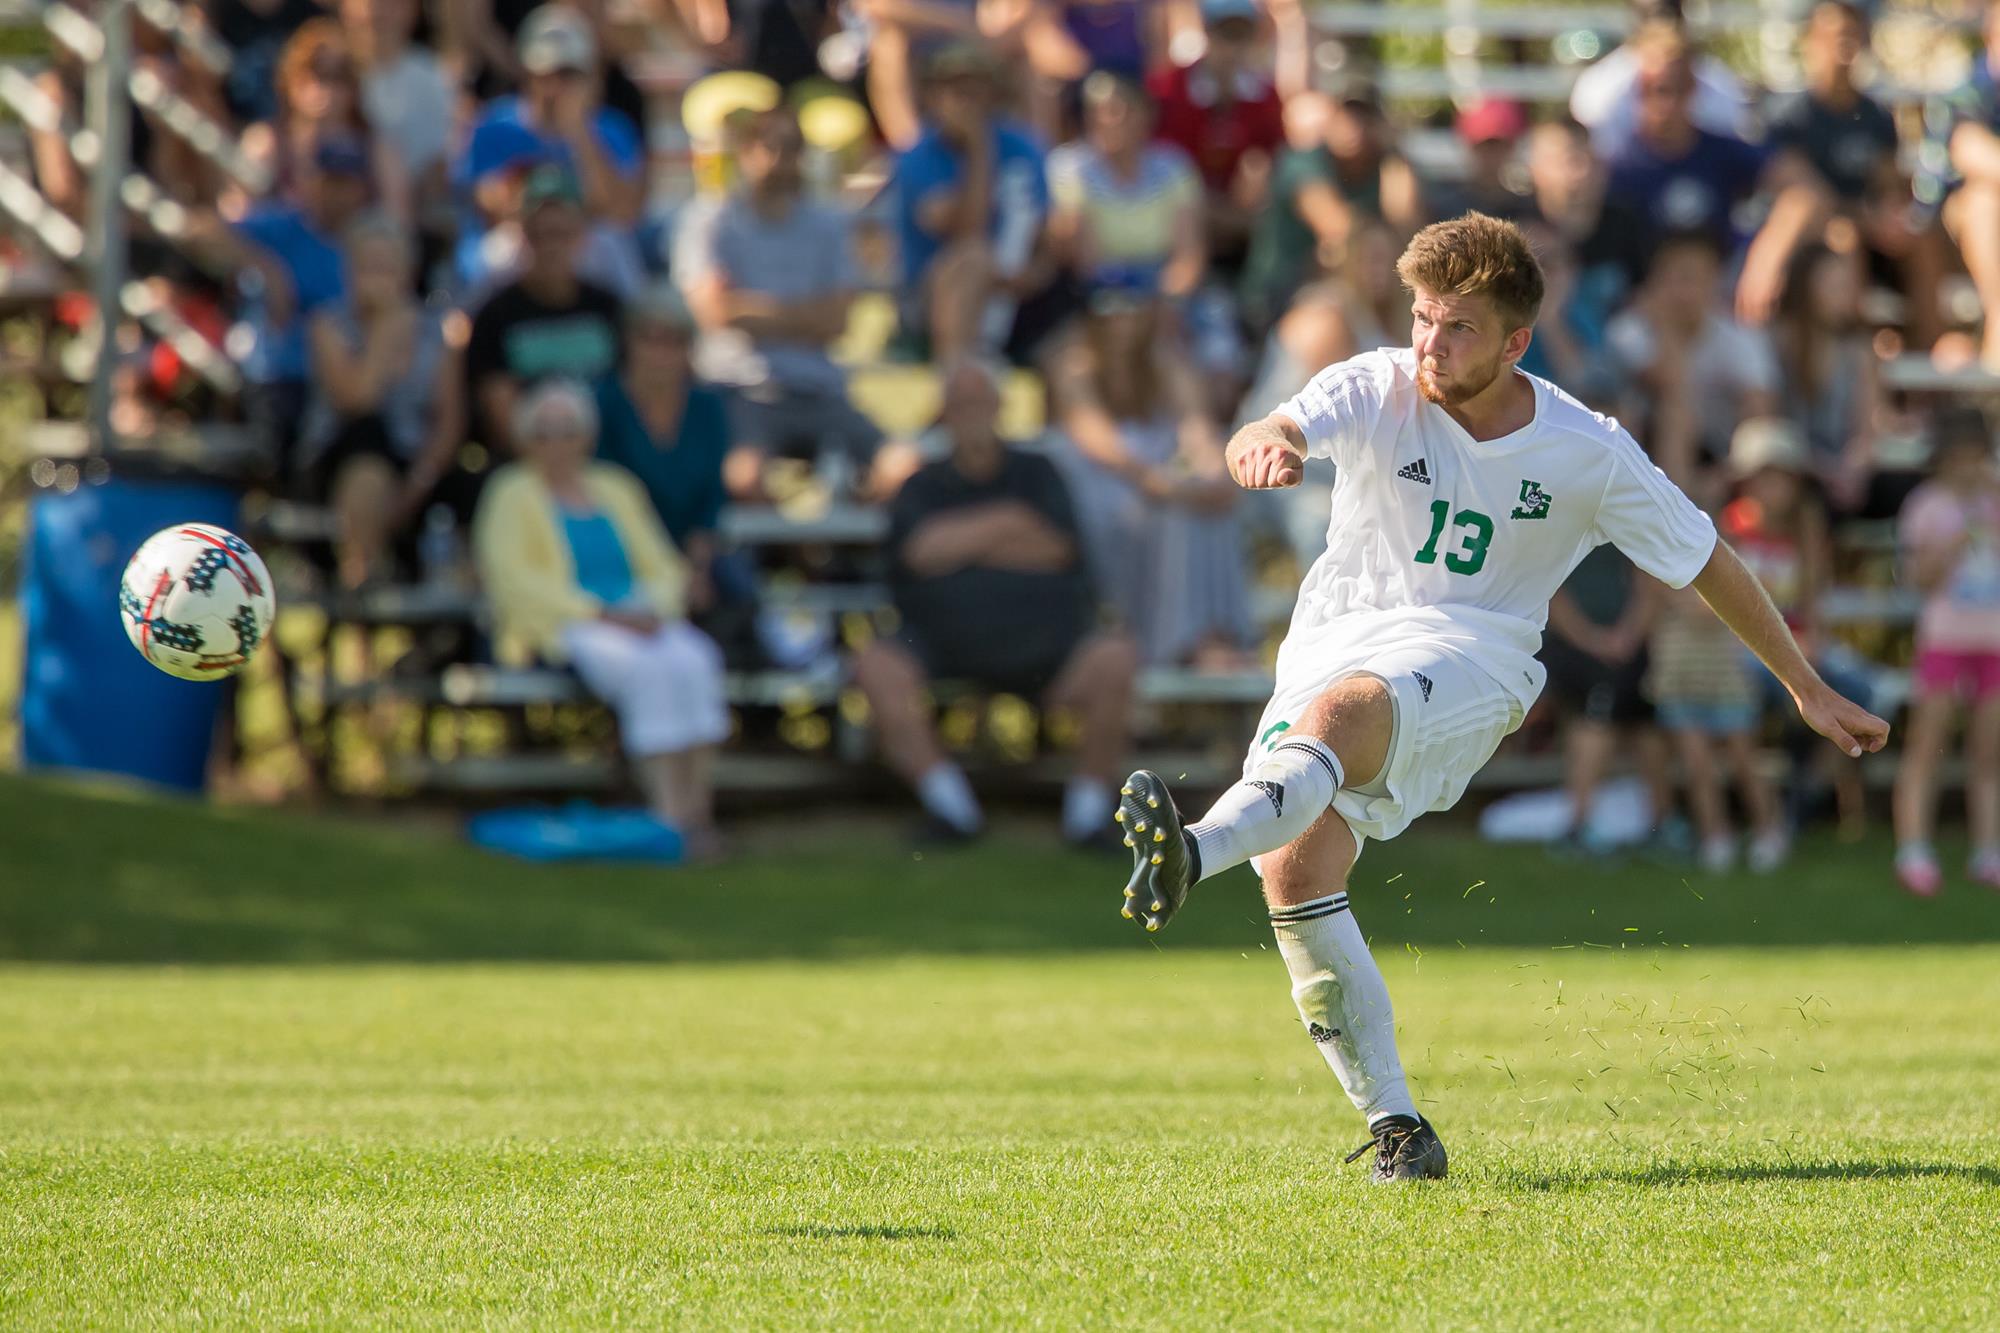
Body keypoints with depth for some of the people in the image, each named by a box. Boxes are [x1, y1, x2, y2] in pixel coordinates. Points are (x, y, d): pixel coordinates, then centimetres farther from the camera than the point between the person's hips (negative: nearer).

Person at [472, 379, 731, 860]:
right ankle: (672, 811, -37)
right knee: (649, 670, -35)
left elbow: (662, 567, 20)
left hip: (639, 620, 4)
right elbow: (513, 577, -6)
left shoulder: (615, 488, 23)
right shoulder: (513, 494, 8)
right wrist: (599, 614, -15)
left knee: (694, 661, -30)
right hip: (564, 628, -4)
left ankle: (697, 809, -35)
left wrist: (654, 610, -5)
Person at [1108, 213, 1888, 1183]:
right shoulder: (1376, 391, -2)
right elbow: (1273, 437, -23)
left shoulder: (1590, 455, 0)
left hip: (1469, 657, -2)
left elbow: (1707, 564, 13)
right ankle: (1394, 1128, -12)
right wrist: (1264, 447, -49)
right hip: (1337, 633, 2)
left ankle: (1193, 853, -66)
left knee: (1340, 710, -38)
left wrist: (1808, 689, 18)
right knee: (1294, 865, -21)